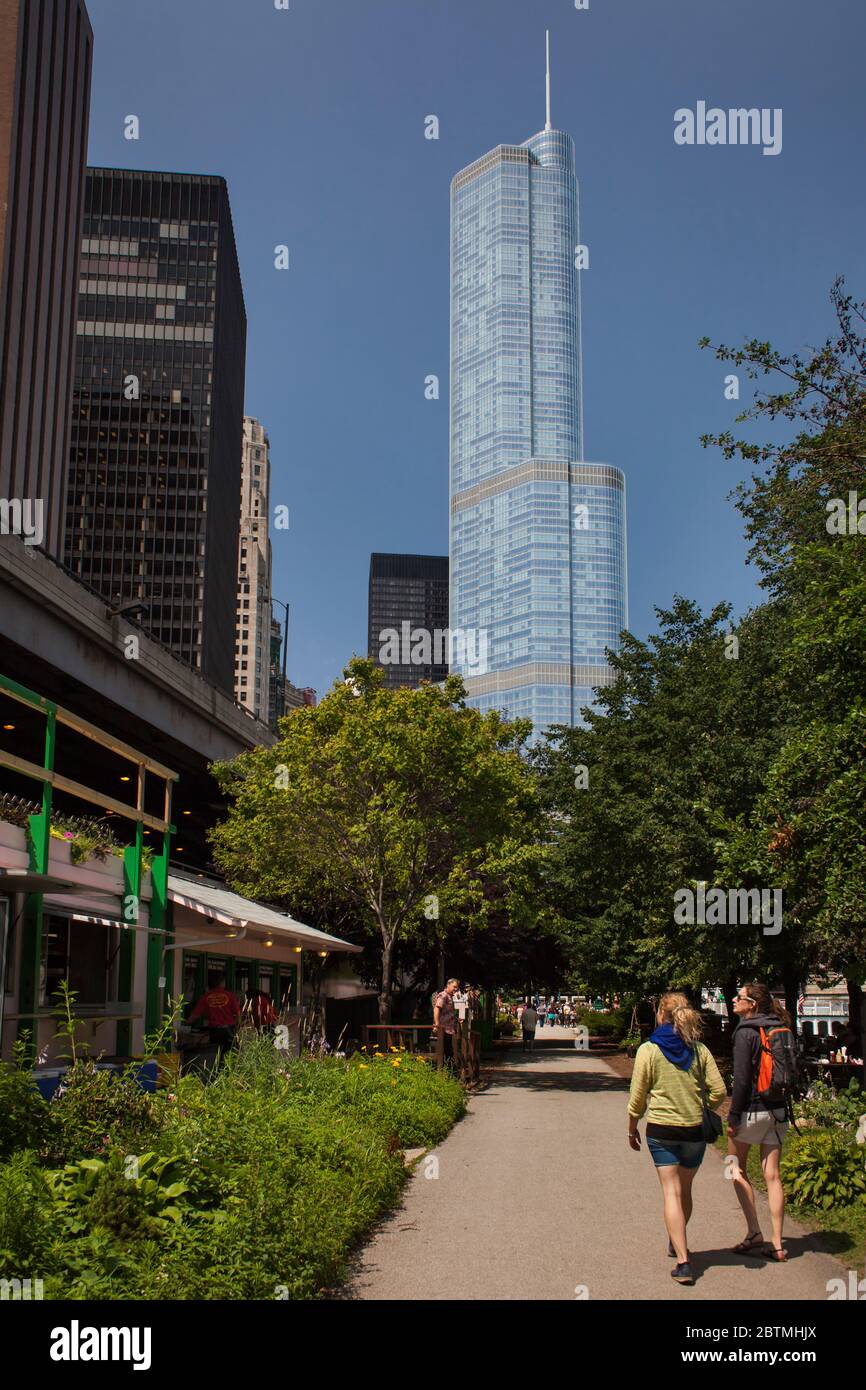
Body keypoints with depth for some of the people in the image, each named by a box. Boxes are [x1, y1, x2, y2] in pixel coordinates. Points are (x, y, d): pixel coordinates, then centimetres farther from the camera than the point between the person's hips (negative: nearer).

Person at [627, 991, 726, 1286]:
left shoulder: (648, 1050, -7)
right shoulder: (699, 1050, -1)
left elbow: (638, 1096, -4)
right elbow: (719, 1091, -3)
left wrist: (632, 1128, 10)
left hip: (661, 1130, -3)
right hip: (694, 1130, 3)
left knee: (672, 1193, 0)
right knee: (685, 1190, 20)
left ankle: (683, 1262, -9)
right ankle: (677, 1243, 40)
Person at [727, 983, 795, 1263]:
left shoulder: (746, 1032, -13)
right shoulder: (779, 1031, 8)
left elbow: (742, 1079, -16)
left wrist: (733, 1116, -12)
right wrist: (784, 1106, 17)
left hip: (752, 1109, -6)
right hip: (779, 1110, 6)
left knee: (737, 1168, 12)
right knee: (772, 1176, 8)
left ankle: (754, 1233, 5)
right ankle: (777, 1245, 9)